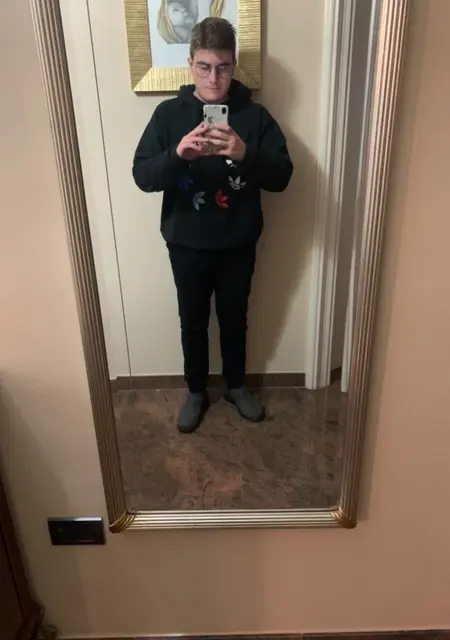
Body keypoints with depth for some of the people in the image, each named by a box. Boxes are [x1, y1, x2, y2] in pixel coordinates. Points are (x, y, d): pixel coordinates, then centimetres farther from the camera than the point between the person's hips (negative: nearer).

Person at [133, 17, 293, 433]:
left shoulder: (254, 115, -3)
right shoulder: (169, 114, -3)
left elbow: (281, 177, -11)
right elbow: (142, 177, -11)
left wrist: (246, 154, -30)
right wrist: (177, 154, -31)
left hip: (238, 243, 1)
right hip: (187, 243, 0)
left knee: (234, 320, 16)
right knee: (193, 322, 13)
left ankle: (236, 386, 39)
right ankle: (196, 392, 35)